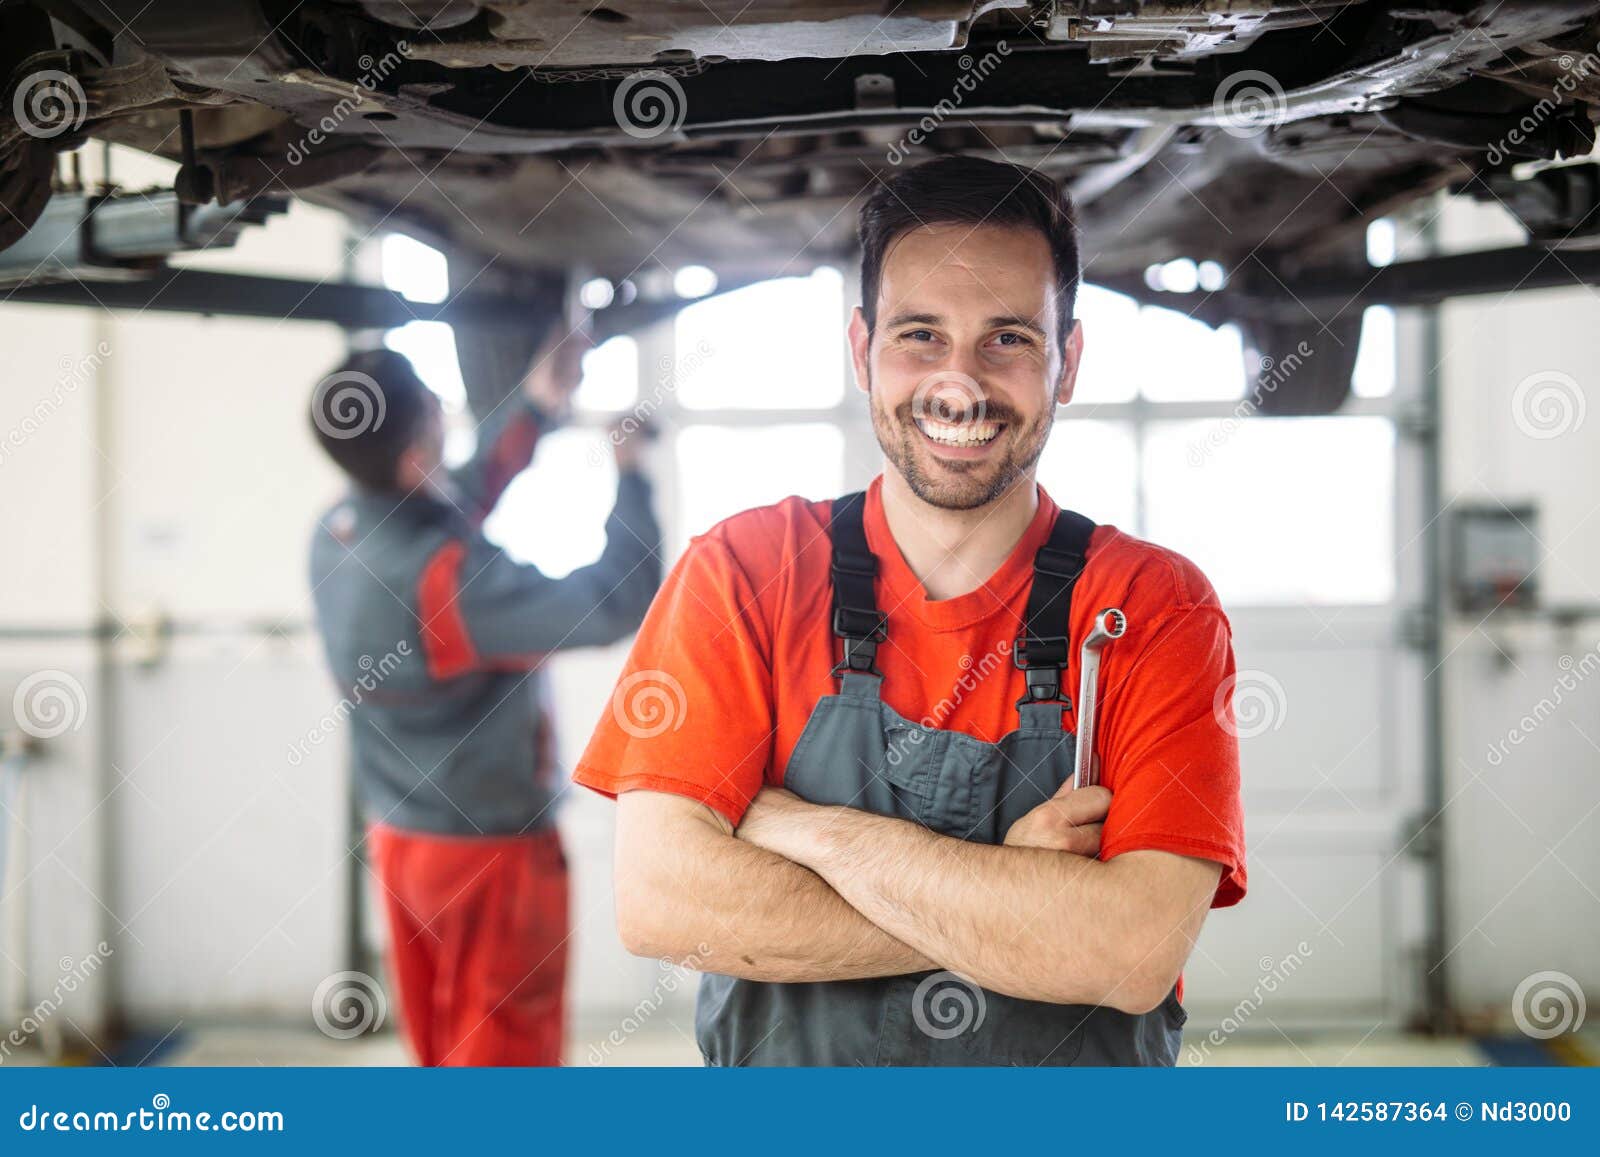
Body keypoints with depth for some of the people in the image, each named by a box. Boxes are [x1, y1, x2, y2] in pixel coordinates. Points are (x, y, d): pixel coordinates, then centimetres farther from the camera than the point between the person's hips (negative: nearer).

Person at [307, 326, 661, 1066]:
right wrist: (629, 477, -14)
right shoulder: (446, 578, -30)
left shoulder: (338, 536, -4)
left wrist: (536, 406, 10)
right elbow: (617, 605, -27)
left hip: (401, 838, 8)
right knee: (504, 1051, 6)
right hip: (489, 851, -8)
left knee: (444, 1051, 19)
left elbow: (461, 497, 14)